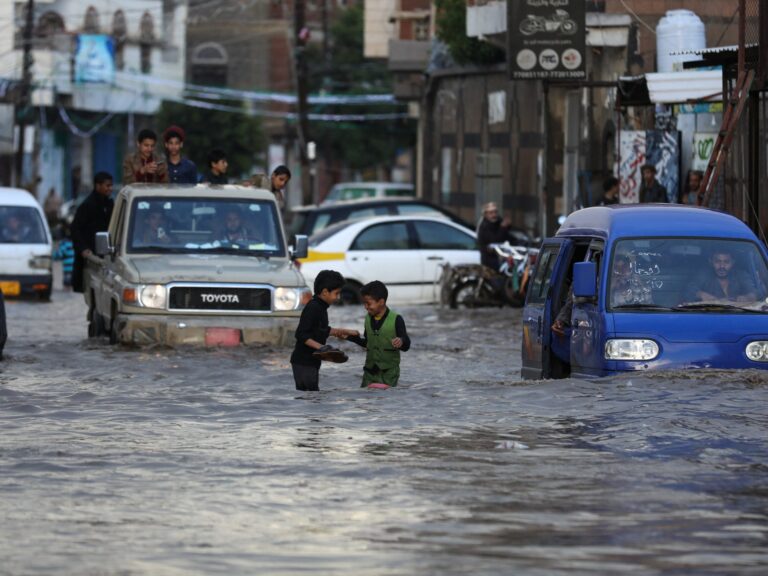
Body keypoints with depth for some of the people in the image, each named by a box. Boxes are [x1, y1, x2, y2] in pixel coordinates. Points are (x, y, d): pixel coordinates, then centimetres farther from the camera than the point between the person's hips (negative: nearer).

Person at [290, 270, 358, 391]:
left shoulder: (320, 308, 13)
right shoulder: (312, 308, -17)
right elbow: (301, 335, -22)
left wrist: (344, 332, 25)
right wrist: (319, 346, -30)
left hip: (312, 362, 10)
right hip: (304, 362, -10)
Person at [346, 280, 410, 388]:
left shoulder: (396, 319, -11)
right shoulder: (368, 319, 8)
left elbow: (406, 346, -9)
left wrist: (401, 342, -31)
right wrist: (350, 337, 15)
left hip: (389, 371, -5)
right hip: (370, 370, 5)